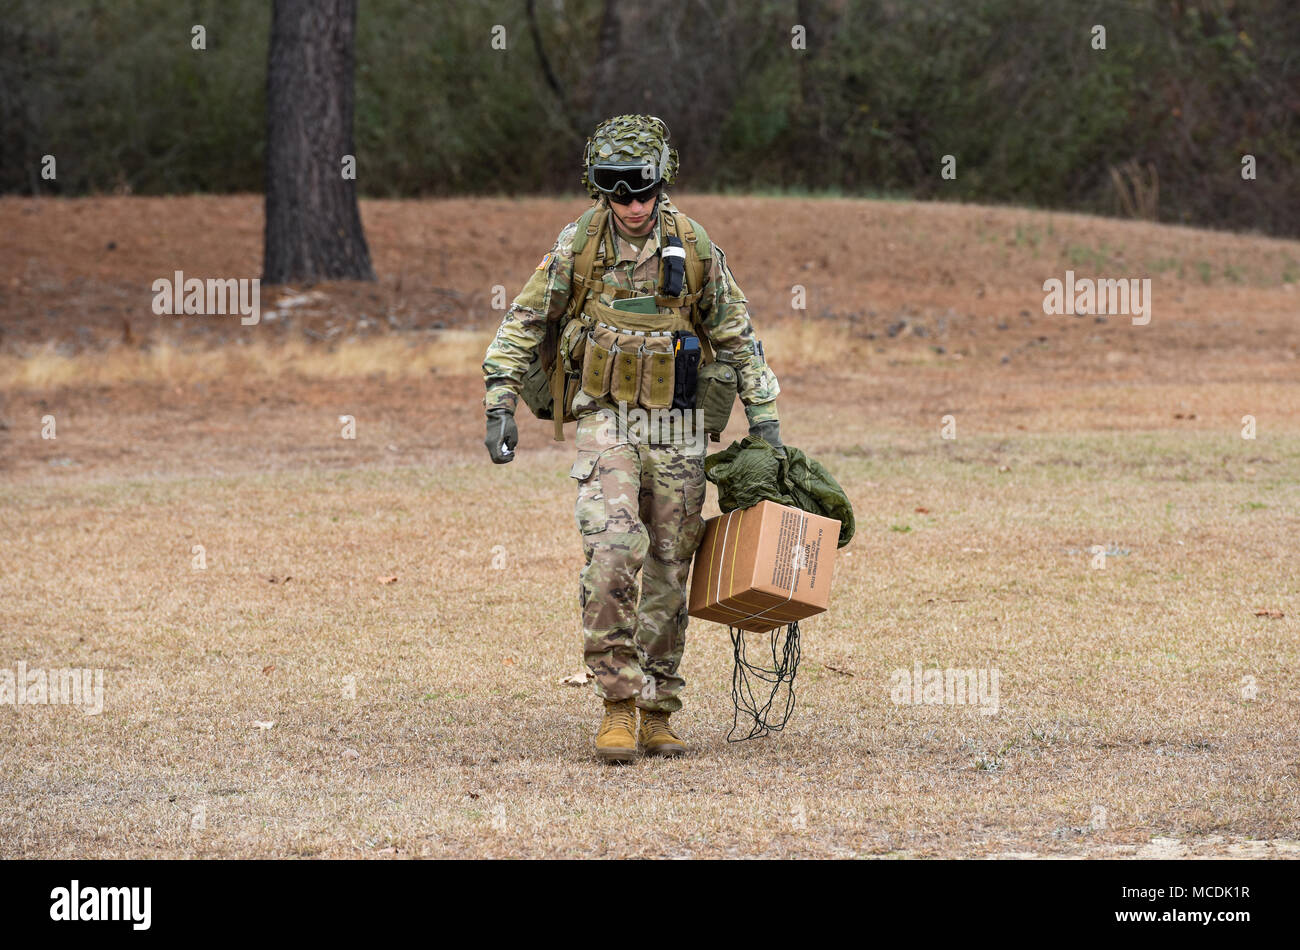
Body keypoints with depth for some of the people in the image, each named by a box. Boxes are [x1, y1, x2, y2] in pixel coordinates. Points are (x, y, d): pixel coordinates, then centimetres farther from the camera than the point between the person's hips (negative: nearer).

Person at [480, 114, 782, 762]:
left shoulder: (693, 246, 0)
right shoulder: (578, 245, -3)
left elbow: (734, 336, 10)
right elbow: (523, 326, 6)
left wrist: (763, 418, 9)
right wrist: (499, 406, -2)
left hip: (678, 429, 2)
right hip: (604, 421, -2)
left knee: (668, 570, 5)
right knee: (613, 551, -21)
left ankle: (657, 712, 15)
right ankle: (618, 703, -16)